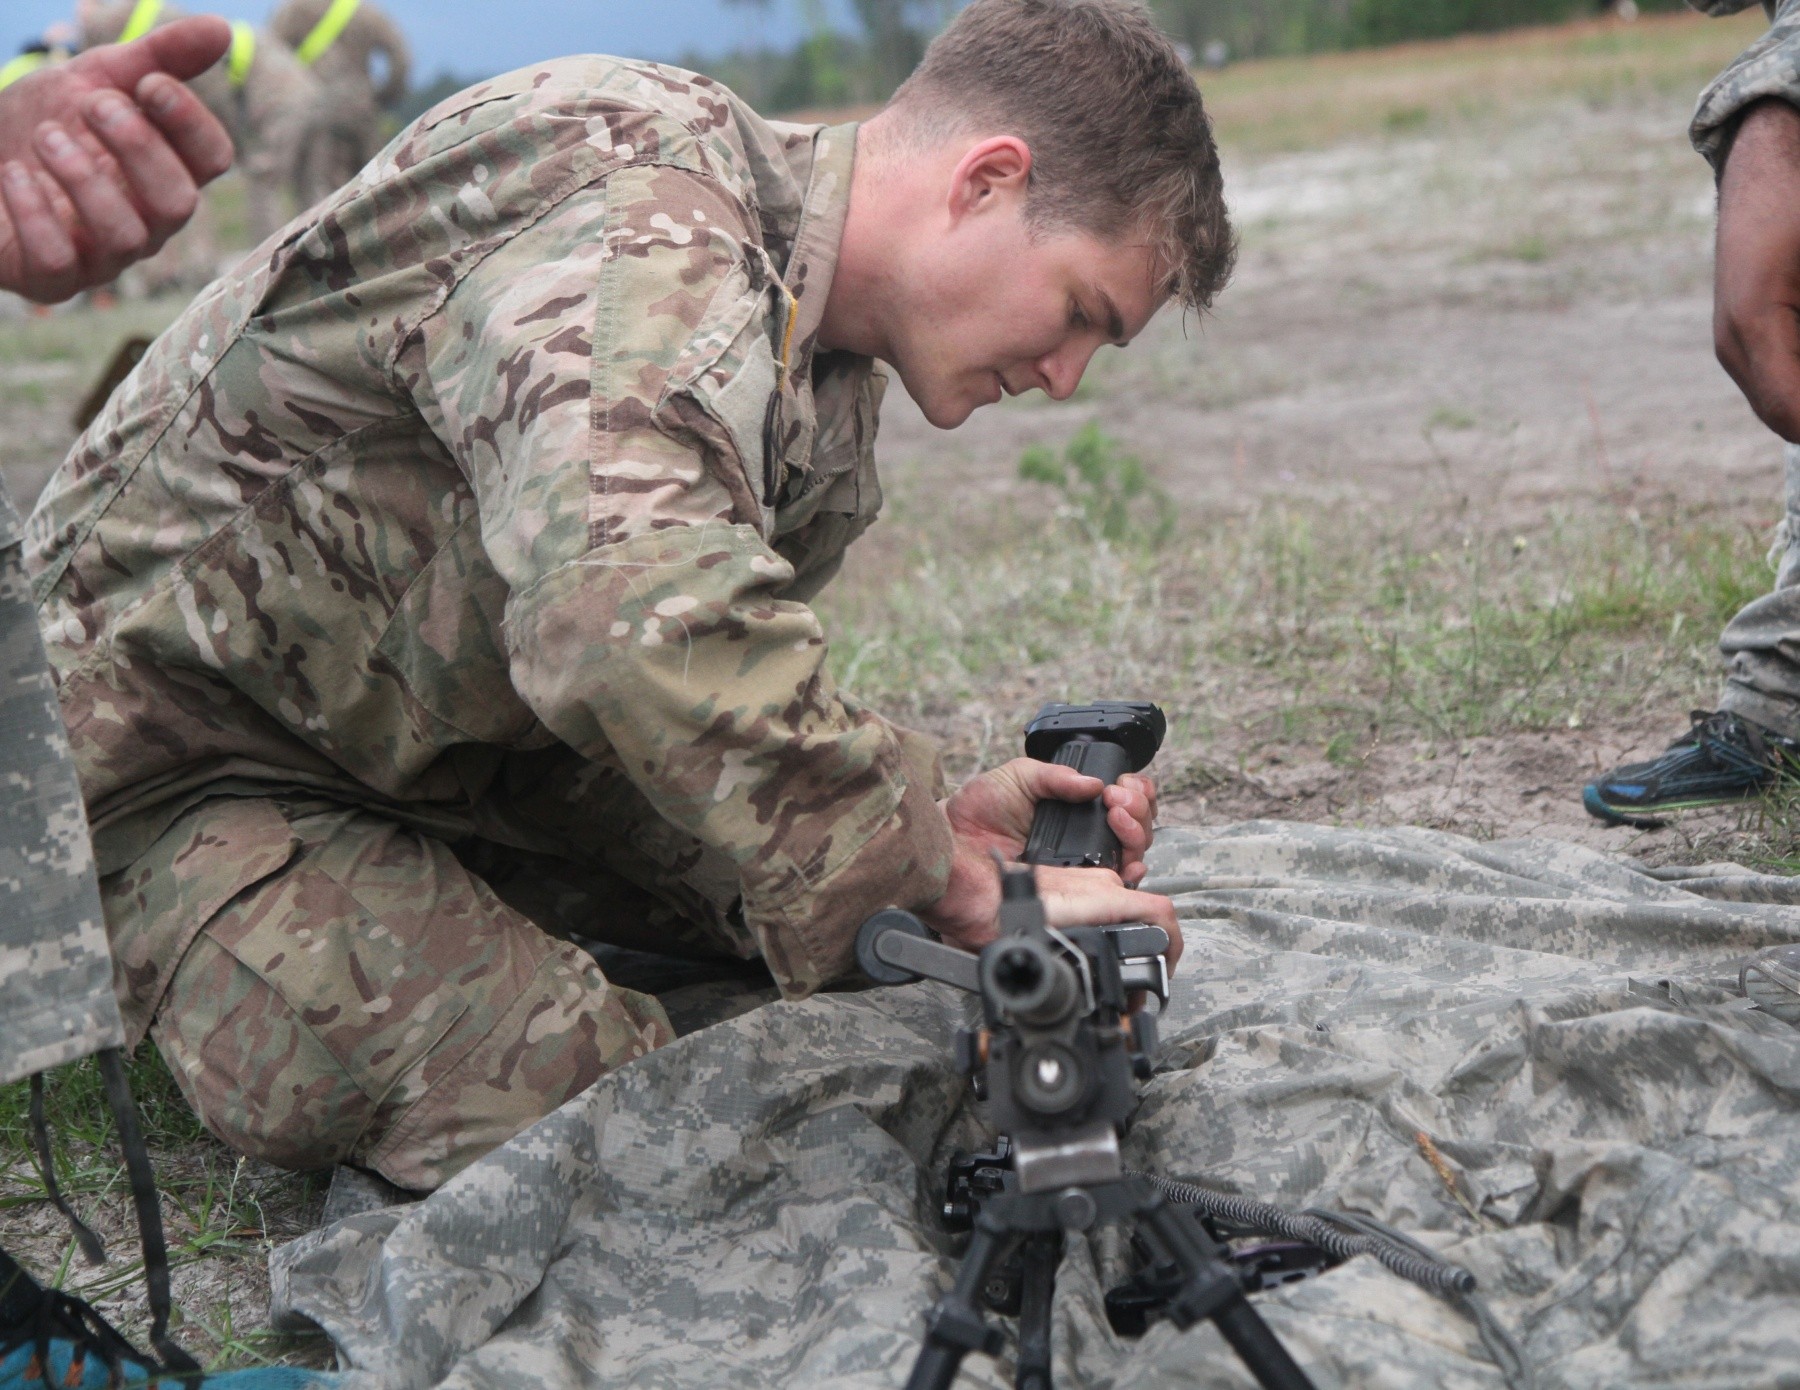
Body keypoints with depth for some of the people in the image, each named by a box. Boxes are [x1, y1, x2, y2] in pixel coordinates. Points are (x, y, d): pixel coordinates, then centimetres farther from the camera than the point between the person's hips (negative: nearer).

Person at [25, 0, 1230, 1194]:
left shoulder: (832, 404, 0)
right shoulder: (628, 209, -31)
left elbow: (732, 739, 0)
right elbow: (654, 636, -48)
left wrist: (940, 825, -18)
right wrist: (953, 885, -36)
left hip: (454, 743, 8)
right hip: (181, 736, -8)